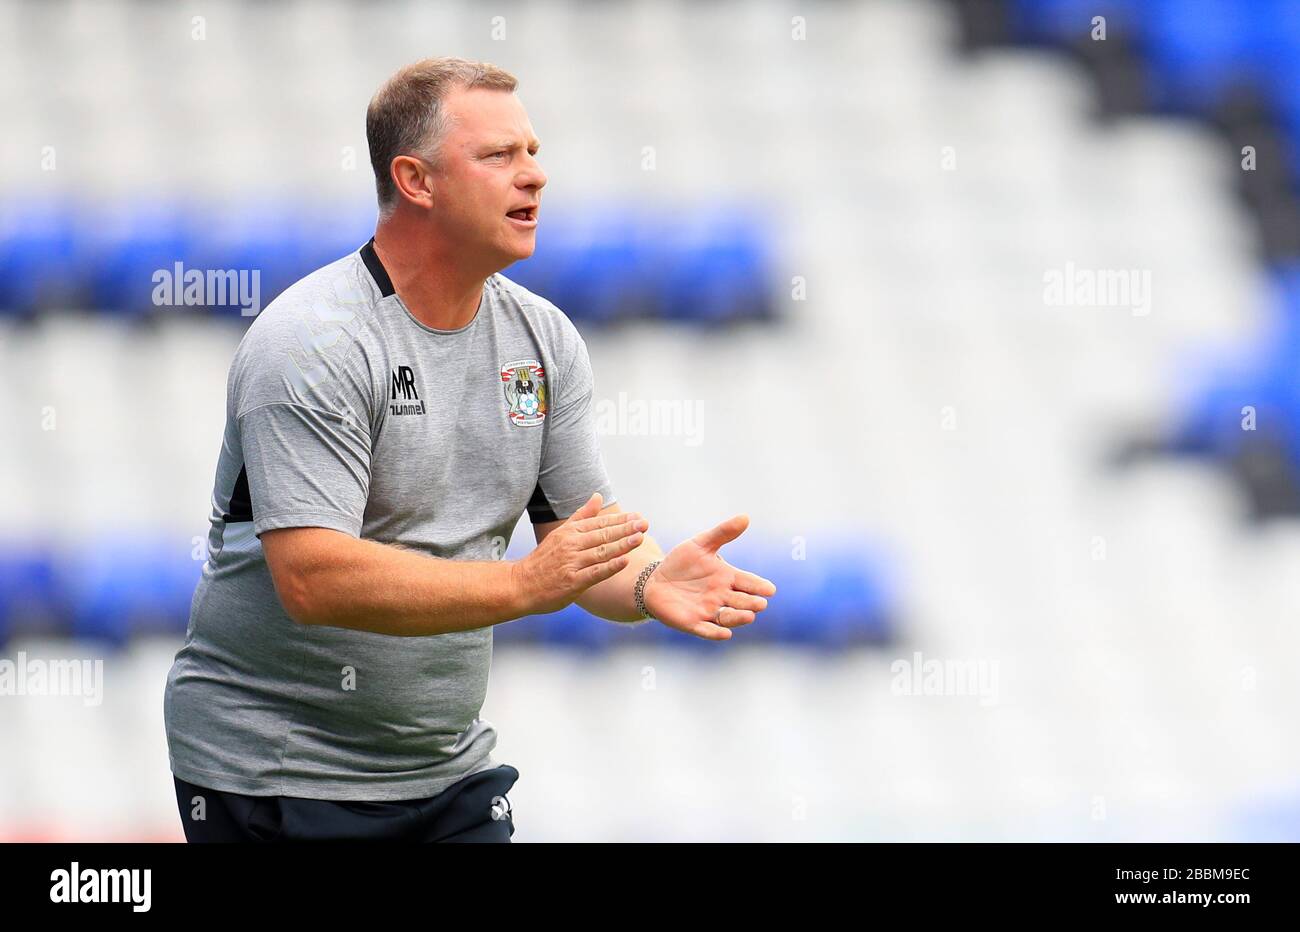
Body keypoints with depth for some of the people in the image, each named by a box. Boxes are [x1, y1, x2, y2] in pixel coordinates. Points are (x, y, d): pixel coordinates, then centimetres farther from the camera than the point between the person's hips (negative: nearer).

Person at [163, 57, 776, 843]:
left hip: (449, 768, 7)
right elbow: (313, 579, -26)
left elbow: (589, 540, 6)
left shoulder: (546, 340, 6)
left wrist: (650, 581, -18)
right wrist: (524, 584, -32)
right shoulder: (311, 343, -17)